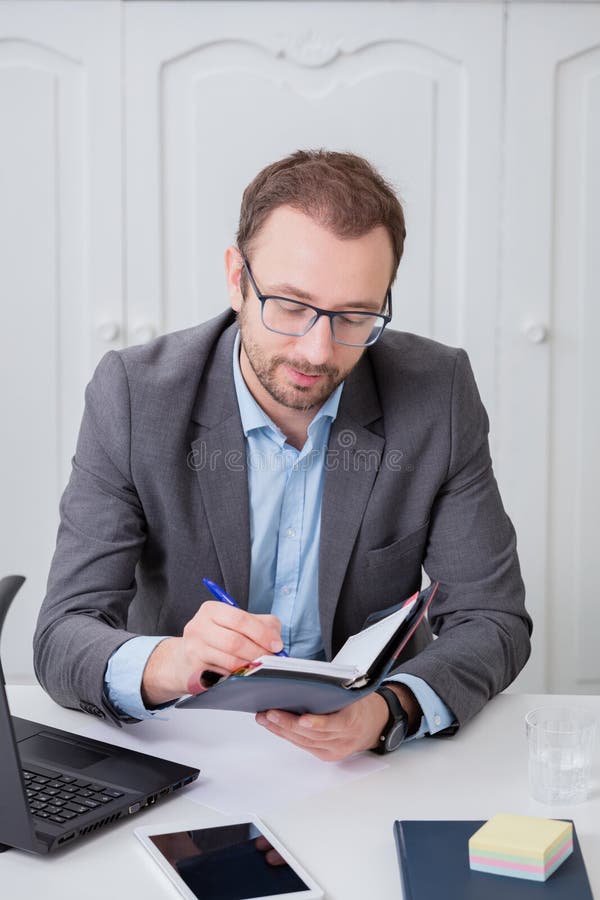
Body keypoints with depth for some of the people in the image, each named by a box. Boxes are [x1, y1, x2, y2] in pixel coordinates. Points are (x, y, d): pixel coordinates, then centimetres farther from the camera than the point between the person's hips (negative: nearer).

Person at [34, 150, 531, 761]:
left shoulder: (439, 395, -10)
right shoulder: (133, 395, -12)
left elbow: (492, 622, -8)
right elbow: (63, 640, -13)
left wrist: (389, 710, -28)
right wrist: (164, 666, -36)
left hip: (370, 755, 0)